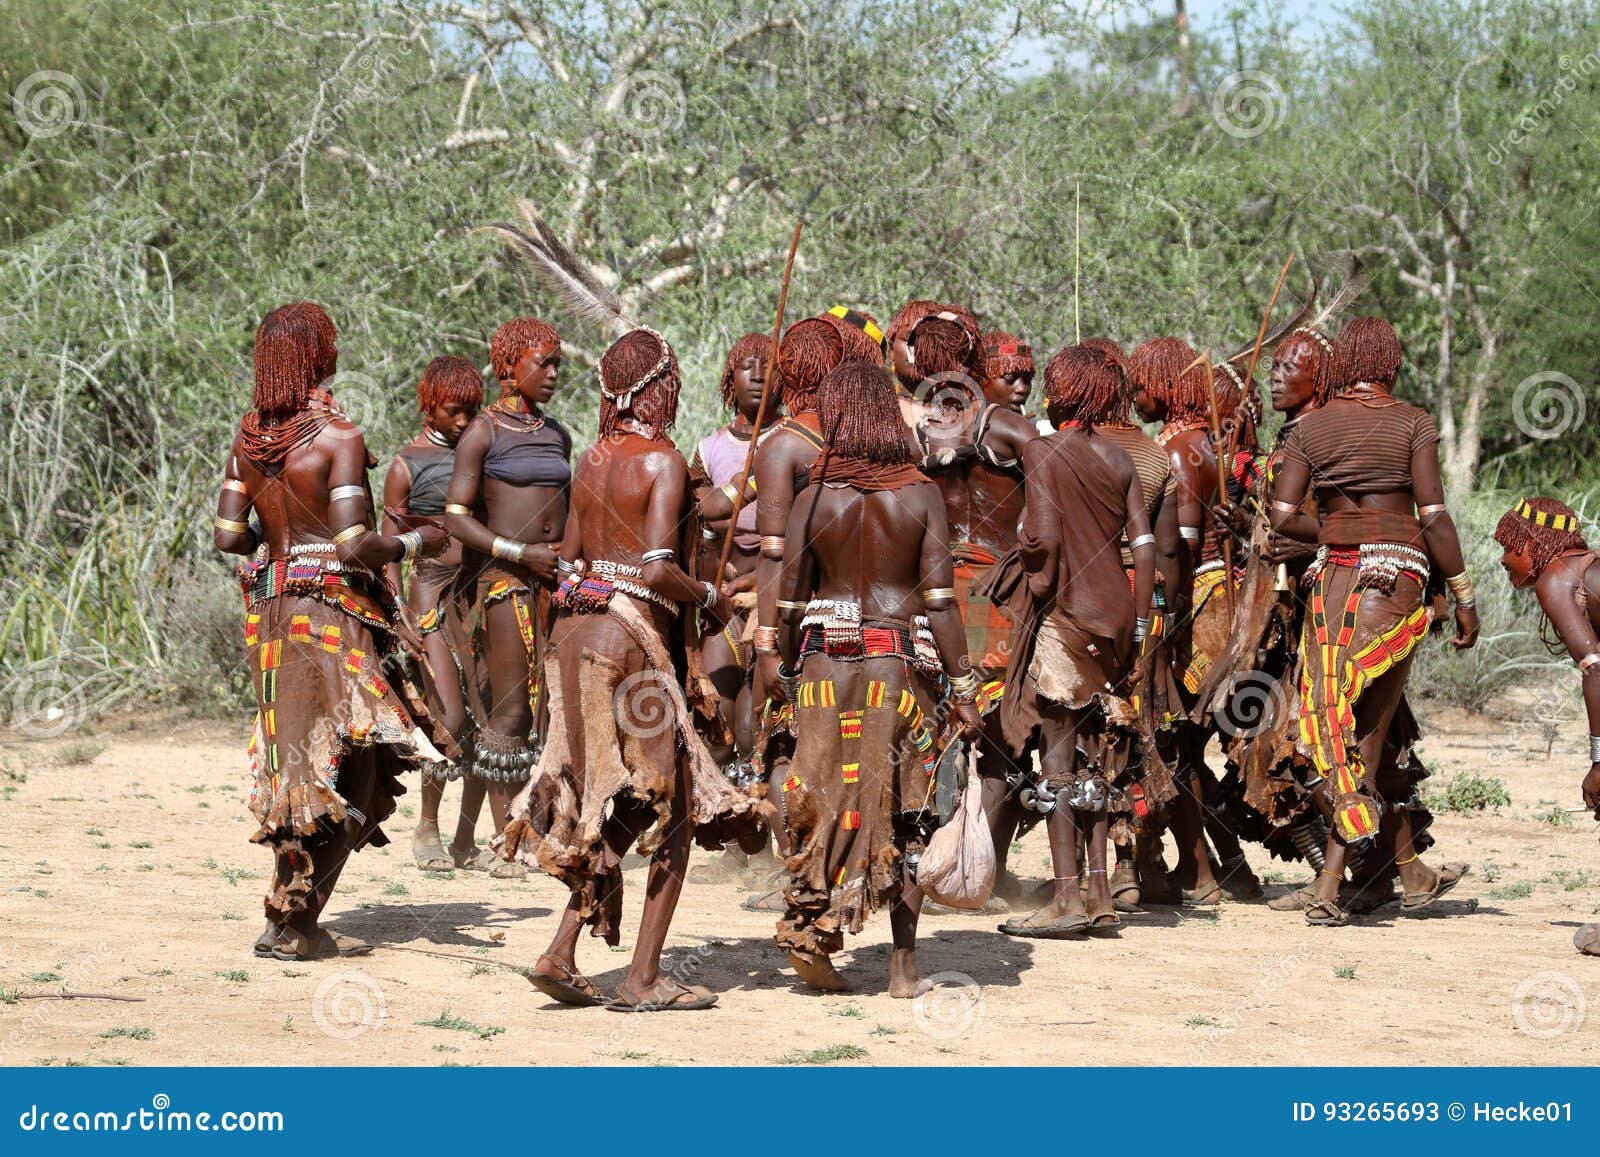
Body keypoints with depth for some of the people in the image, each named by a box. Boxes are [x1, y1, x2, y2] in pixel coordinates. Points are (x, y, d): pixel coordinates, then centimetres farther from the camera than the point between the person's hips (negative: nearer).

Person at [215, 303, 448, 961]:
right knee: (347, 766, 0)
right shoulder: (338, 438, -13)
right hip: (333, 610, -7)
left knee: (295, 765, 15)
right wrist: (414, 545, -2)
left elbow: (228, 535, 6)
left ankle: (293, 919, 15)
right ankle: (296, 922, -5)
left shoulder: (249, 438, 6)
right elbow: (353, 547, -18)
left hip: (270, 608, 7)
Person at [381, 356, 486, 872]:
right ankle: (427, 830, 6)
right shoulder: (407, 465, 0)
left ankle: (466, 838, 7)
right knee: (449, 719, -12)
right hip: (432, 592, -5)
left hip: (479, 591, 5)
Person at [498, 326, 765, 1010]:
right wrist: (711, 597, -2)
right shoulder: (664, 461, -9)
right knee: (674, 809, 2)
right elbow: (658, 569, -18)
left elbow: (569, 558, 15)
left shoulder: (591, 460, 12)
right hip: (627, 632, -7)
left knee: (605, 810, 16)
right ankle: (643, 979, -2)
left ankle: (562, 953, 5)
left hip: (571, 628, 7)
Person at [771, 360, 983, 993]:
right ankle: (903, 964, 6)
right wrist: (963, 686, -4)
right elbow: (939, 599, -7)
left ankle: (809, 930, -2)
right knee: (903, 812, 6)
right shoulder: (921, 495, -3)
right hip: (899, 665, -1)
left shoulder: (812, 501, 0)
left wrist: (788, 676, 14)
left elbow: (791, 603, 1)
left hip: (823, 662, 1)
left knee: (826, 799, 11)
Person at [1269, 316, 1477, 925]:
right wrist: (1463, 594, -2)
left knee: (1361, 724, 13)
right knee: (1368, 729, -1)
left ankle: (1413, 874, 21)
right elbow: (1433, 515, -8)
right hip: (1395, 573, -3)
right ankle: (1328, 886, -11)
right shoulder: (1412, 423, -2)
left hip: (1332, 577, 3)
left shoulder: (1310, 427, 6)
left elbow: (1282, 516, -1)